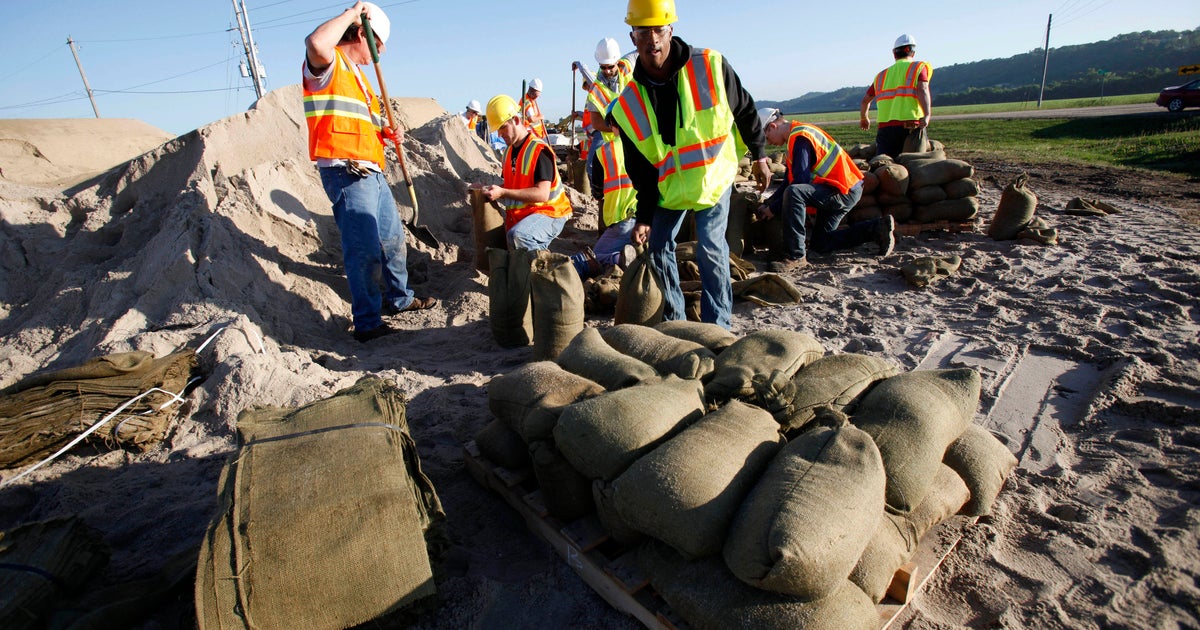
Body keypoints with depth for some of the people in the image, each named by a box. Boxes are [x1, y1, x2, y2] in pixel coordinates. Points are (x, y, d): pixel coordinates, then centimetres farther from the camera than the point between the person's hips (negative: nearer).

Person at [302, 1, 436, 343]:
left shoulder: (357, 73, 24)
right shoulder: (328, 64, -6)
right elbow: (316, 43, -32)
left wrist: (387, 132, 11)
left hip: (371, 171, 10)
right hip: (344, 172, -10)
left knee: (393, 238, 18)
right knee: (364, 249, -11)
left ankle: (399, 299, 34)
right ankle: (367, 324, -4)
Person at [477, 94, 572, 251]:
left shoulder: (539, 150, -16)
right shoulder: (509, 151, 10)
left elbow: (542, 194, -26)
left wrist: (502, 193, -29)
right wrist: (493, 190, -3)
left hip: (547, 213, -9)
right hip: (519, 215, 9)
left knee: (517, 236, -37)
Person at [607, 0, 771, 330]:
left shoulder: (710, 65, -18)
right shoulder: (628, 105, -13)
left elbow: (745, 110, -2)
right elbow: (639, 170, -5)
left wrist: (759, 156, 4)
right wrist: (644, 216, -7)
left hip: (713, 177, -3)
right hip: (667, 187, 3)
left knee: (710, 249, -12)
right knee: (659, 248, 4)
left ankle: (718, 327, 2)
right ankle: (674, 321, 21)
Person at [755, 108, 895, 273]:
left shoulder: (800, 138, -18)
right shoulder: (796, 136, 14)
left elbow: (799, 183, -24)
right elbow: (789, 181, 15)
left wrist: (774, 209, -14)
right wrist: (767, 203, 6)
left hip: (845, 190, -11)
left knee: (793, 193, -35)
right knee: (821, 243, 17)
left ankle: (795, 257, -30)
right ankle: (878, 228, 16)